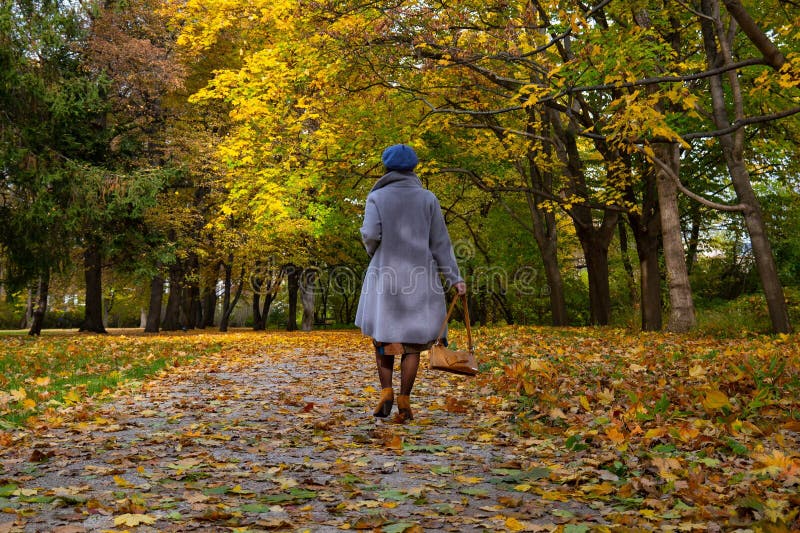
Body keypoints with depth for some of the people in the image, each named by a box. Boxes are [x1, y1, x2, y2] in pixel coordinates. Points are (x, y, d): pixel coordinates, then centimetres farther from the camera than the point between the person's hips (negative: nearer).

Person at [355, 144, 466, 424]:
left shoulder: (377, 197, 0)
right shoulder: (428, 198, 4)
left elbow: (370, 234, -13)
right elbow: (440, 242, 0)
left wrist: (374, 252, 9)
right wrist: (455, 277, 1)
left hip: (385, 276, 0)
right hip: (420, 278, 1)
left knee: (383, 337, 15)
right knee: (412, 343, 5)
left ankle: (386, 392, 0)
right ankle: (404, 403, 2)